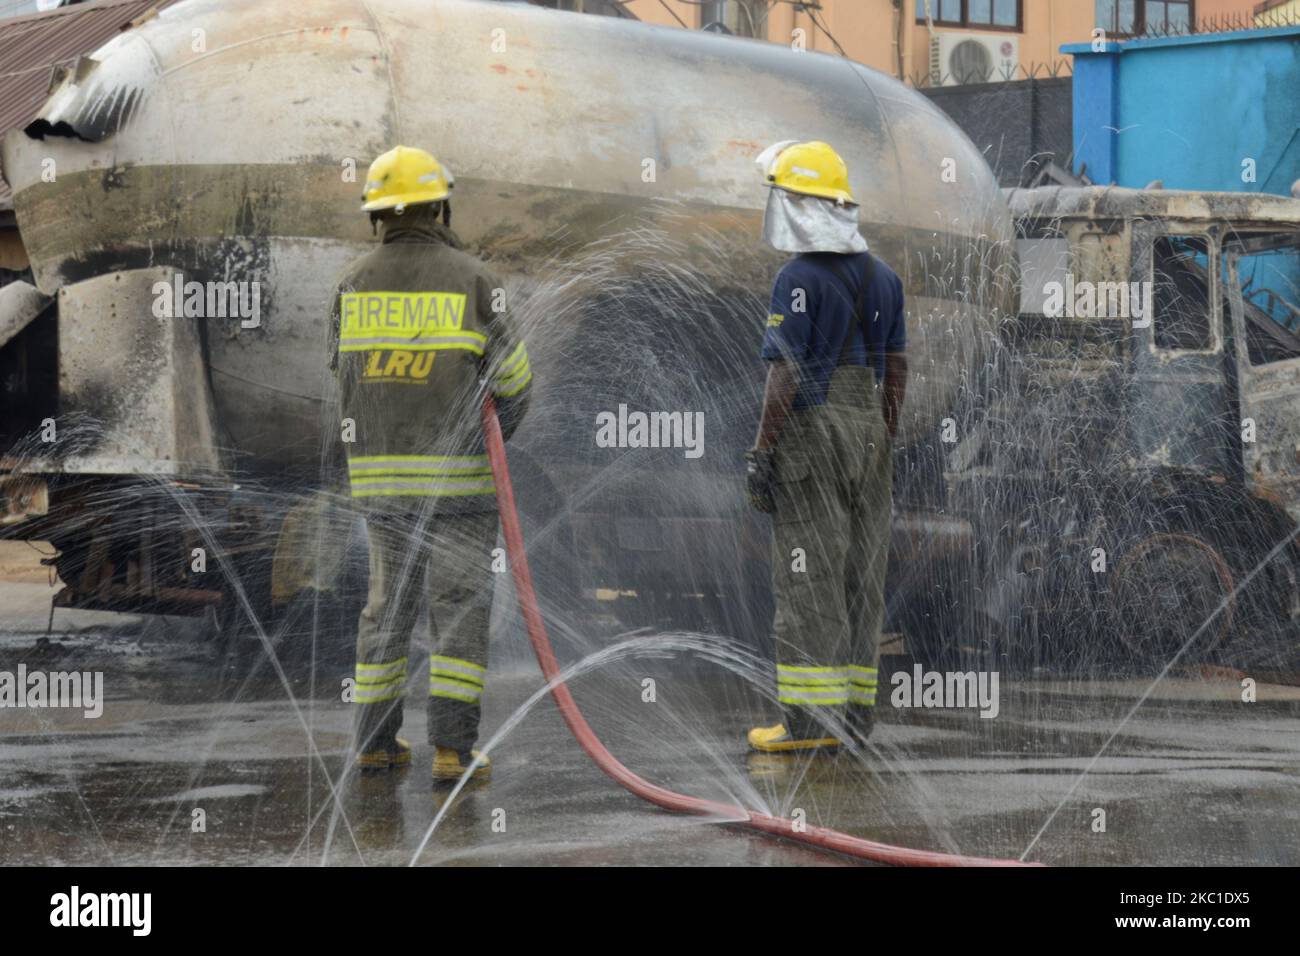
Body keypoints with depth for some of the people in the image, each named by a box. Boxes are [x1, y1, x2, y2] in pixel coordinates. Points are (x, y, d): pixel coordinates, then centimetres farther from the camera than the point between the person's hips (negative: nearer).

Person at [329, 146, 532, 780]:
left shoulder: (355, 283, 3)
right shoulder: (469, 278, -7)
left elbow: (350, 377, 8)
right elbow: (512, 376, -3)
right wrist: (502, 429, 17)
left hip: (378, 473, 4)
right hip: (458, 473, -4)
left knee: (388, 605, 15)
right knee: (459, 608, -2)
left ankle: (375, 741, 17)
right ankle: (451, 747, -9)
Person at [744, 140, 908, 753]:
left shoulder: (800, 279, -11)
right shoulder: (883, 277, 12)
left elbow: (786, 376, -15)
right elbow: (896, 369, 15)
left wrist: (761, 451, -11)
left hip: (812, 428, -7)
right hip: (869, 427, 7)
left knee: (807, 577, -6)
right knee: (861, 574, 10)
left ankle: (811, 719, -9)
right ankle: (855, 713, 13)